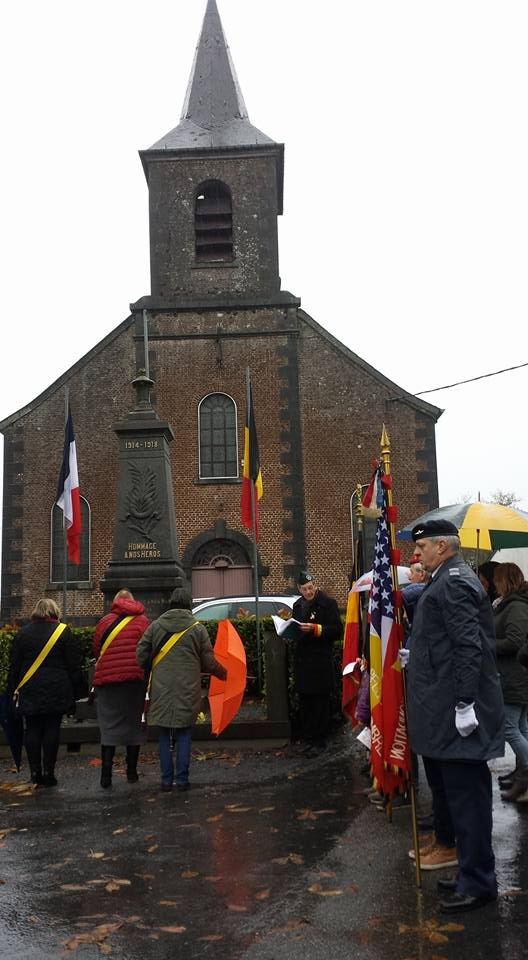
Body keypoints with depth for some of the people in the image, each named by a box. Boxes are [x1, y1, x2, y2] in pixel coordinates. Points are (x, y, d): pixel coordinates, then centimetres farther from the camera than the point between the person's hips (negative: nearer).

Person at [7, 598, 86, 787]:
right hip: (56, 691, -2)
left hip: (29, 692, 2)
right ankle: (48, 773, 3)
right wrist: (78, 690, 3)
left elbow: (14, 665, 9)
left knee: (32, 730, 8)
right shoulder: (63, 631, -2)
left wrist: (12, 689, 16)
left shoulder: (23, 633, 6)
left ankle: (35, 773, 9)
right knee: (52, 730, 2)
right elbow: (74, 665, -3)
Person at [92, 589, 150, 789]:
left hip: (106, 679, 0)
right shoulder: (142, 621, 2)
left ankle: (106, 773, -4)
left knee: (109, 726, 4)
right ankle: (132, 771, 16)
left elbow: (96, 650, 11)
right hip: (135, 680, 0)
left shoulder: (104, 621, 5)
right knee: (133, 723, 11)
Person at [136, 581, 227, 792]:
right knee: (184, 735, 9)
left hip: (161, 690, 1)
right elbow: (209, 662, 0)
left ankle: (166, 779, 12)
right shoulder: (198, 628, -4)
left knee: (164, 735, 10)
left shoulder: (155, 626, 0)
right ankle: (182, 779, 9)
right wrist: (224, 674, 18)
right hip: (187, 691, -1)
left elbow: (141, 656, 2)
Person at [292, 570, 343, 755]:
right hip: (302, 660, 7)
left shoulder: (327, 603, -7)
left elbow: (337, 631, -13)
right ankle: (306, 737, 20)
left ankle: (318, 741, 5)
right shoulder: (298, 605, 15)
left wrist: (315, 629, -22)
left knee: (320, 702, -1)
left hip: (321, 661, -6)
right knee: (304, 701, 11)